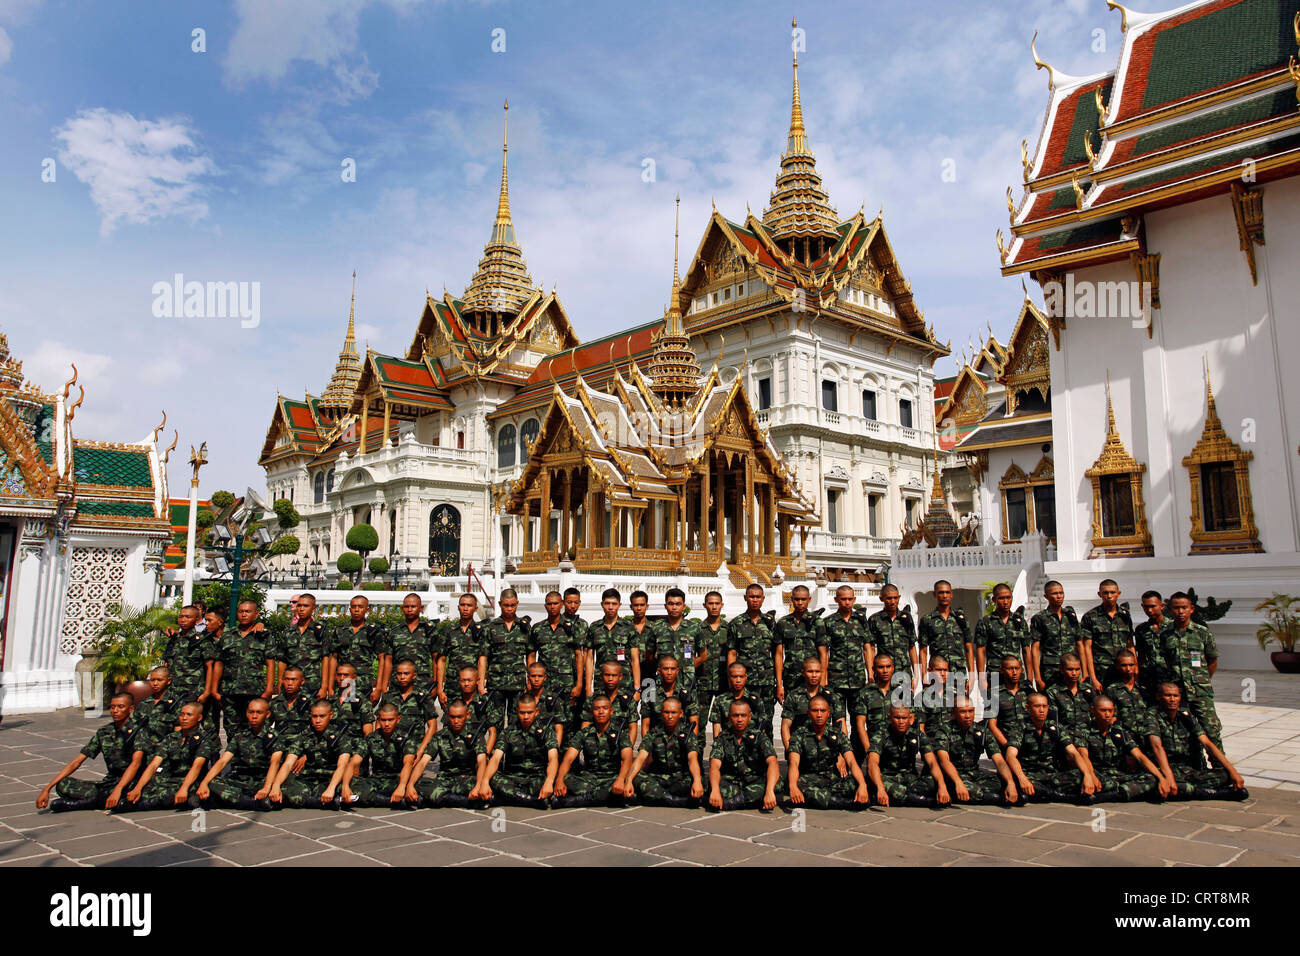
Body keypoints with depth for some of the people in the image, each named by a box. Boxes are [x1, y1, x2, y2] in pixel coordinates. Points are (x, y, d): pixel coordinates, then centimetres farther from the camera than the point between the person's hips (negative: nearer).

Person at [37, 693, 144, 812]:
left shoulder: (137, 731, -8)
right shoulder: (103, 732, 9)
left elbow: (136, 762, -23)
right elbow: (77, 762, 8)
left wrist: (118, 789, -37)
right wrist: (47, 789, 0)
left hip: (130, 782, -5)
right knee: (62, 784, -10)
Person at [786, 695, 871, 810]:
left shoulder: (838, 735, 5)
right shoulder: (799, 735, -2)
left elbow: (852, 762, -8)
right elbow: (794, 763, -17)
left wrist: (862, 785, -28)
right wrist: (793, 787, -38)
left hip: (835, 780, 2)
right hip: (810, 781, -1)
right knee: (799, 785, -39)